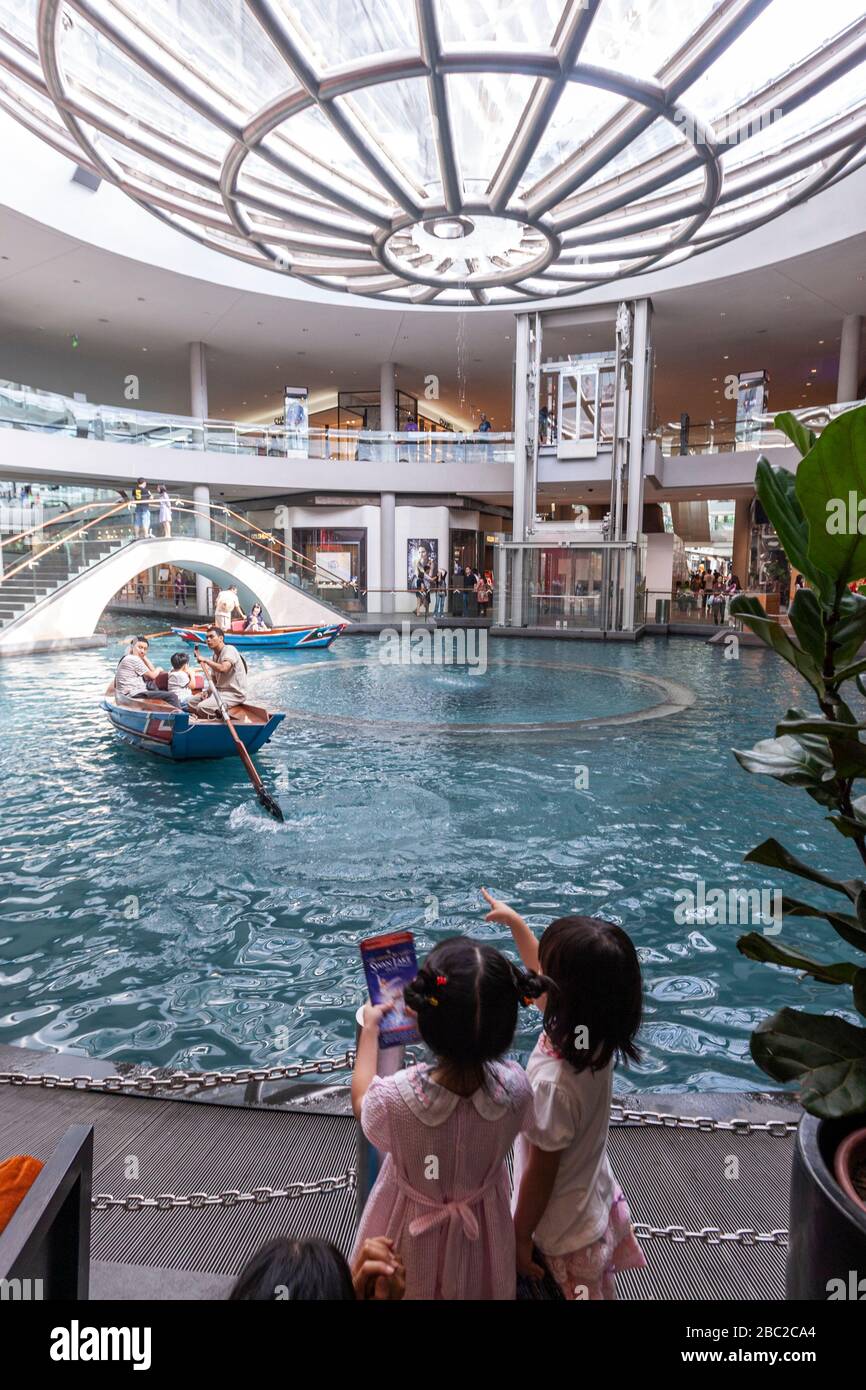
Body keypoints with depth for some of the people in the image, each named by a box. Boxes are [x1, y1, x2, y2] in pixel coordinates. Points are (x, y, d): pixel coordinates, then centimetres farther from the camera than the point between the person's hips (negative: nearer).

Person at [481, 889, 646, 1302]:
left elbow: (541, 1175, -25)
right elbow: (547, 976, 3)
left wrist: (520, 1235, -9)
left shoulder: (554, 1083, -39)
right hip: (601, 1205, 6)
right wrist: (514, 921, 13)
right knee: (598, 1289, 28)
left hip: (567, 1231, -6)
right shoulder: (594, 1033, -17)